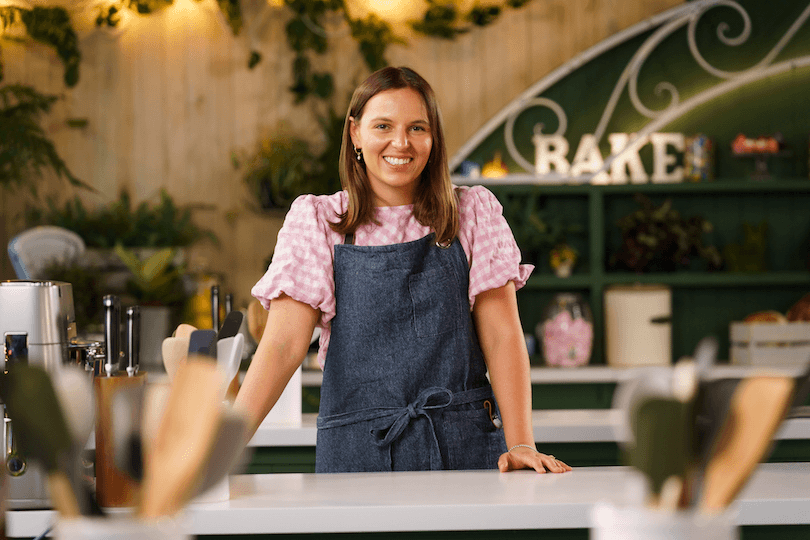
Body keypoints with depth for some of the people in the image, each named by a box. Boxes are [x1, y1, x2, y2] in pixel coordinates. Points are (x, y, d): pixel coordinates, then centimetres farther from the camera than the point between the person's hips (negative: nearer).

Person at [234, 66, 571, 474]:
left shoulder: (474, 213, 6)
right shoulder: (315, 220, 3)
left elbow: (503, 335, 1)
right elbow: (283, 344, -6)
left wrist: (520, 443, -10)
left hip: (464, 448, 1)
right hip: (356, 452, -1)